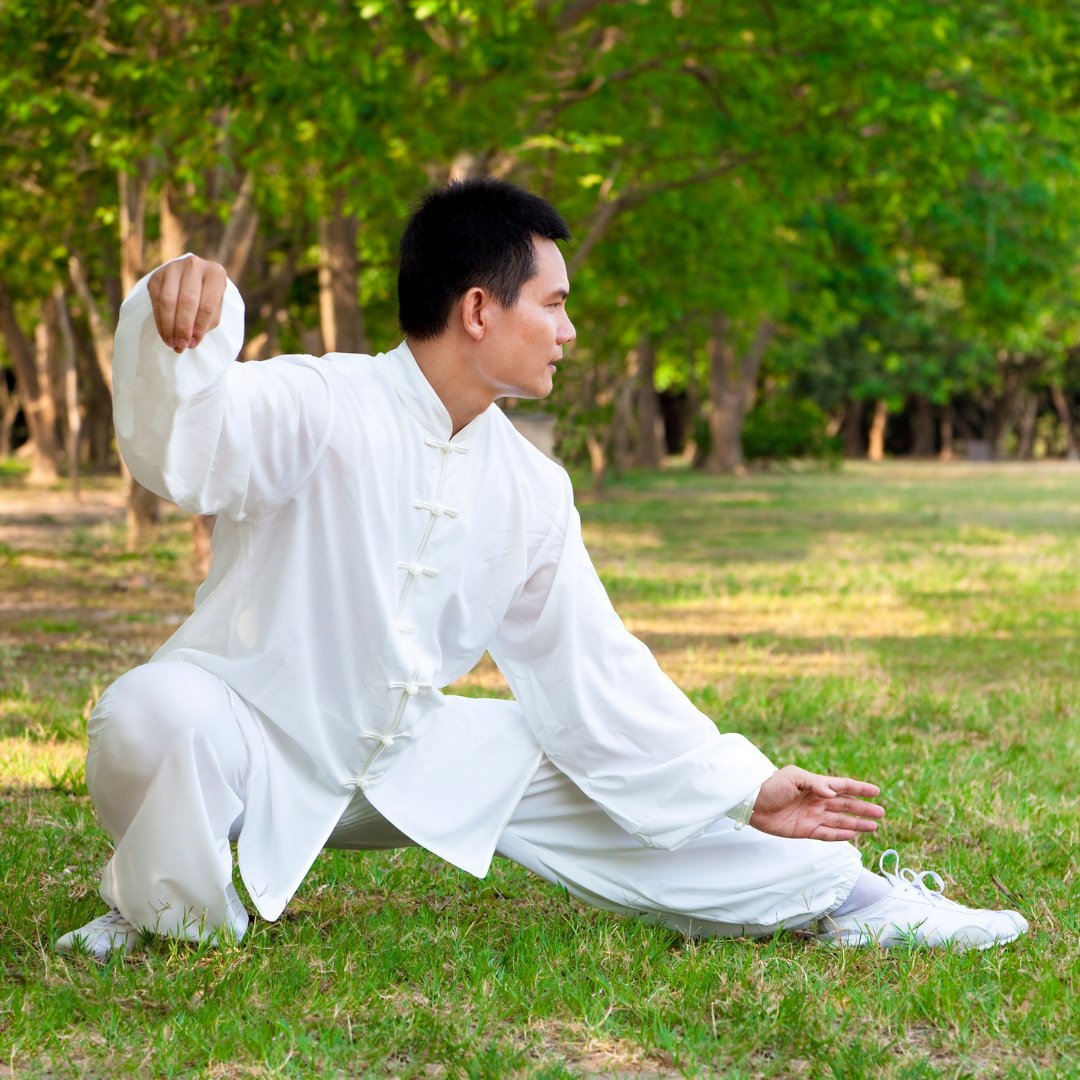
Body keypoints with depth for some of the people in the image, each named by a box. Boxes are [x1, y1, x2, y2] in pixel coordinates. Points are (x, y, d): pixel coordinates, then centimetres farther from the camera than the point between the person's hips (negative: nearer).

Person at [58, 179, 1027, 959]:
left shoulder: (531, 492, 0)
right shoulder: (321, 411, -21)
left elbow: (590, 667, 7)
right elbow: (183, 450, -41)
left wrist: (740, 788, 4)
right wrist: (181, 324, -63)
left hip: (406, 757, 6)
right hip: (250, 740, -6)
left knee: (609, 773, 2)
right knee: (152, 716, -38)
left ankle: (838, 899, 22)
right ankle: (173, 922, -9)